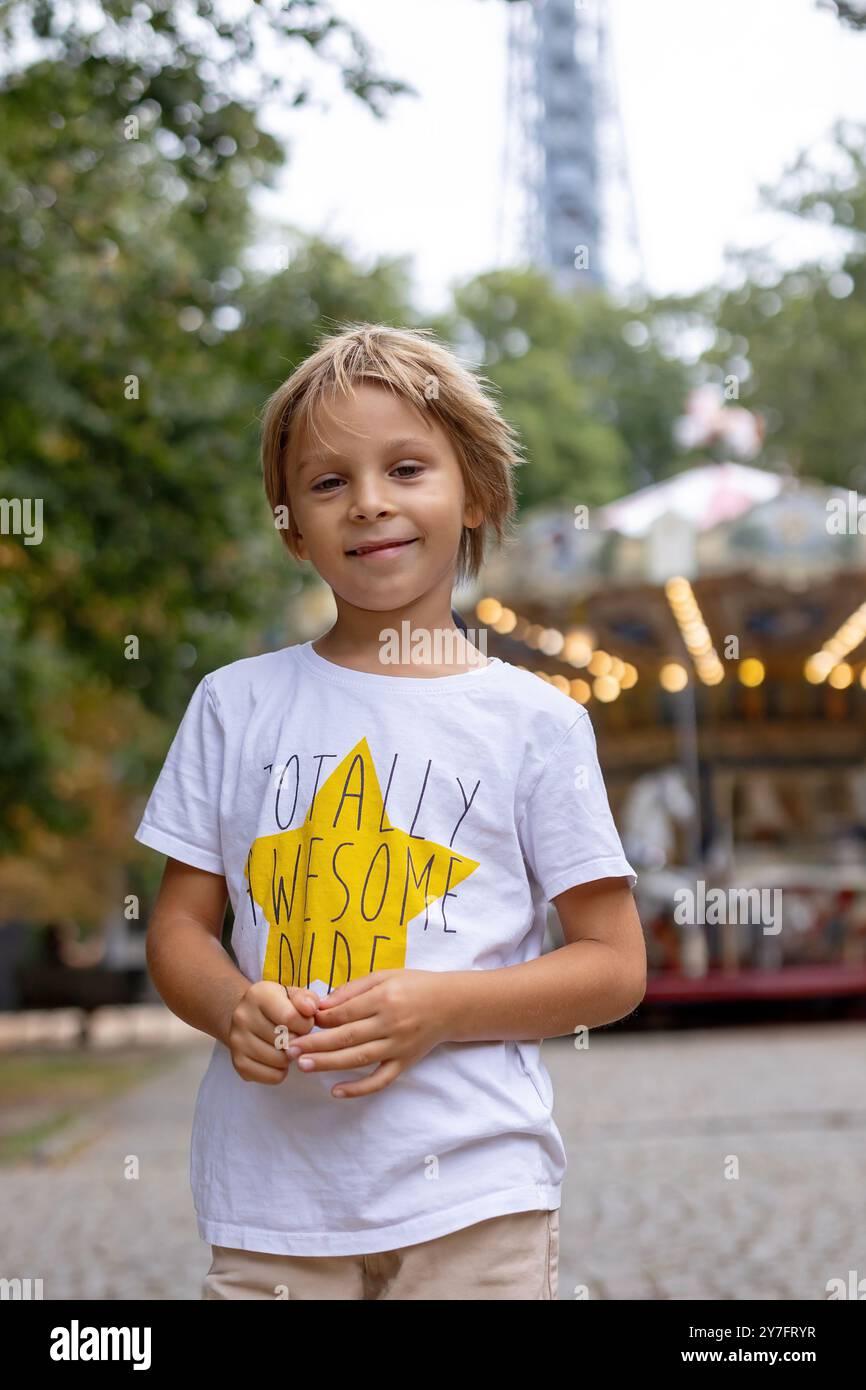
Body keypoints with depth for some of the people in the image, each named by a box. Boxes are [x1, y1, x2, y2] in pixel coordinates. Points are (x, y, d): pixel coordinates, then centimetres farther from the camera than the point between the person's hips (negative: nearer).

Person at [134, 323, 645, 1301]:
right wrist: (234, 1008, -12)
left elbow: (615, 965, 1)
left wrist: (438, 1007, -13)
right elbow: (179, 927, 10)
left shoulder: (534, 720, 0)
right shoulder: (236, 705, 6)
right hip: (268, 1183, 2)